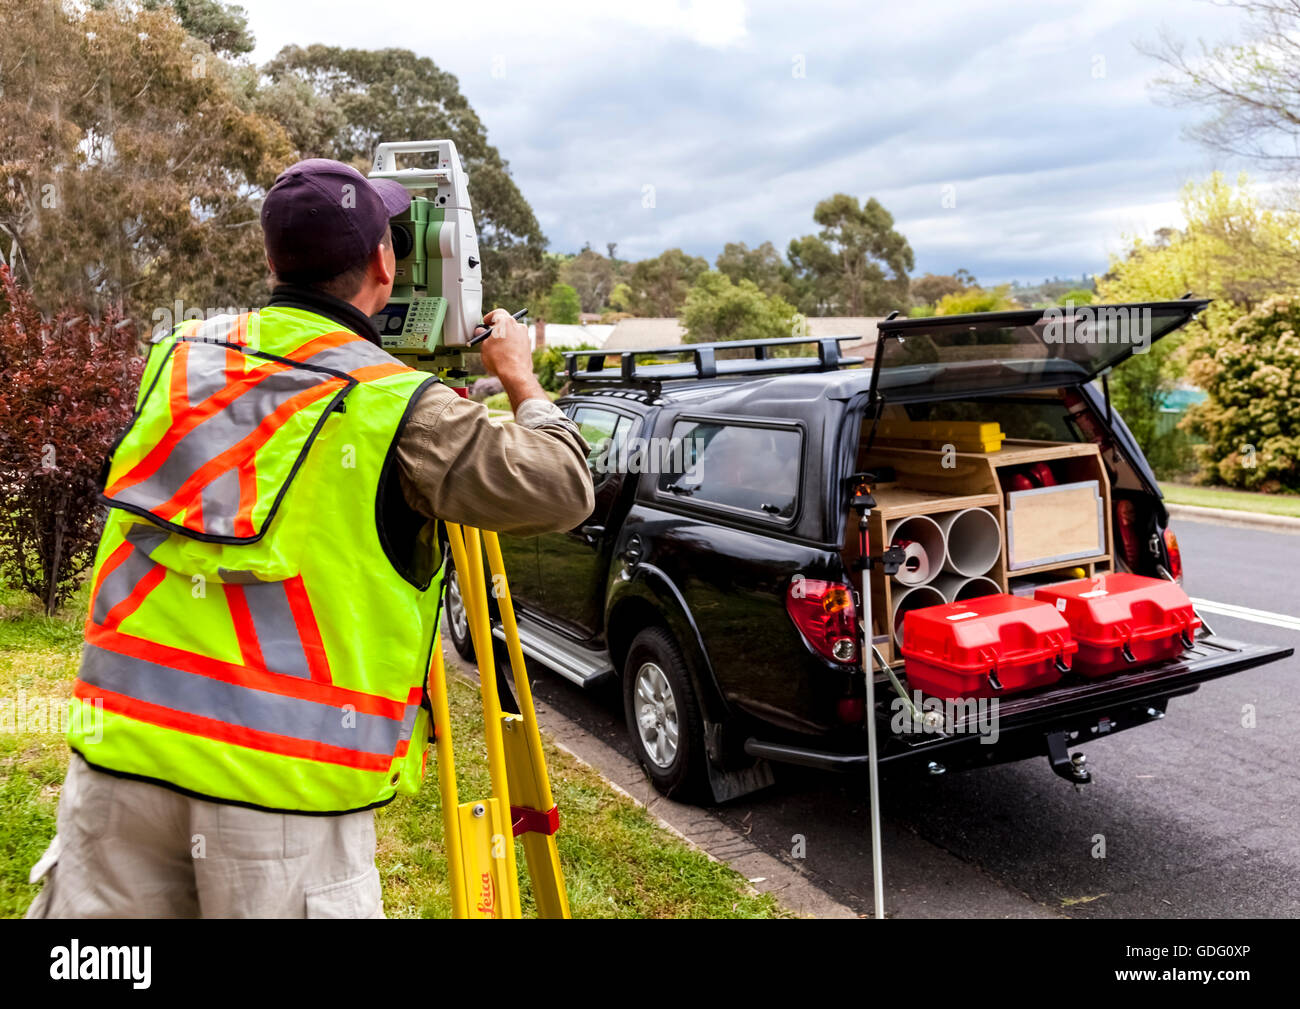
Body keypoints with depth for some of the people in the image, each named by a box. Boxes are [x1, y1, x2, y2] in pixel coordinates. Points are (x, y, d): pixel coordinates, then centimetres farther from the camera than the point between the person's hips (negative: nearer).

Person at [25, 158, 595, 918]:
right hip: (290, 771, -5)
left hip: (120, 742, 5)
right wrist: (520, 377, 8)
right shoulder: (397, 404, -10)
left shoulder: (183, 354, 7)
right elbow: (561, 491, -8)